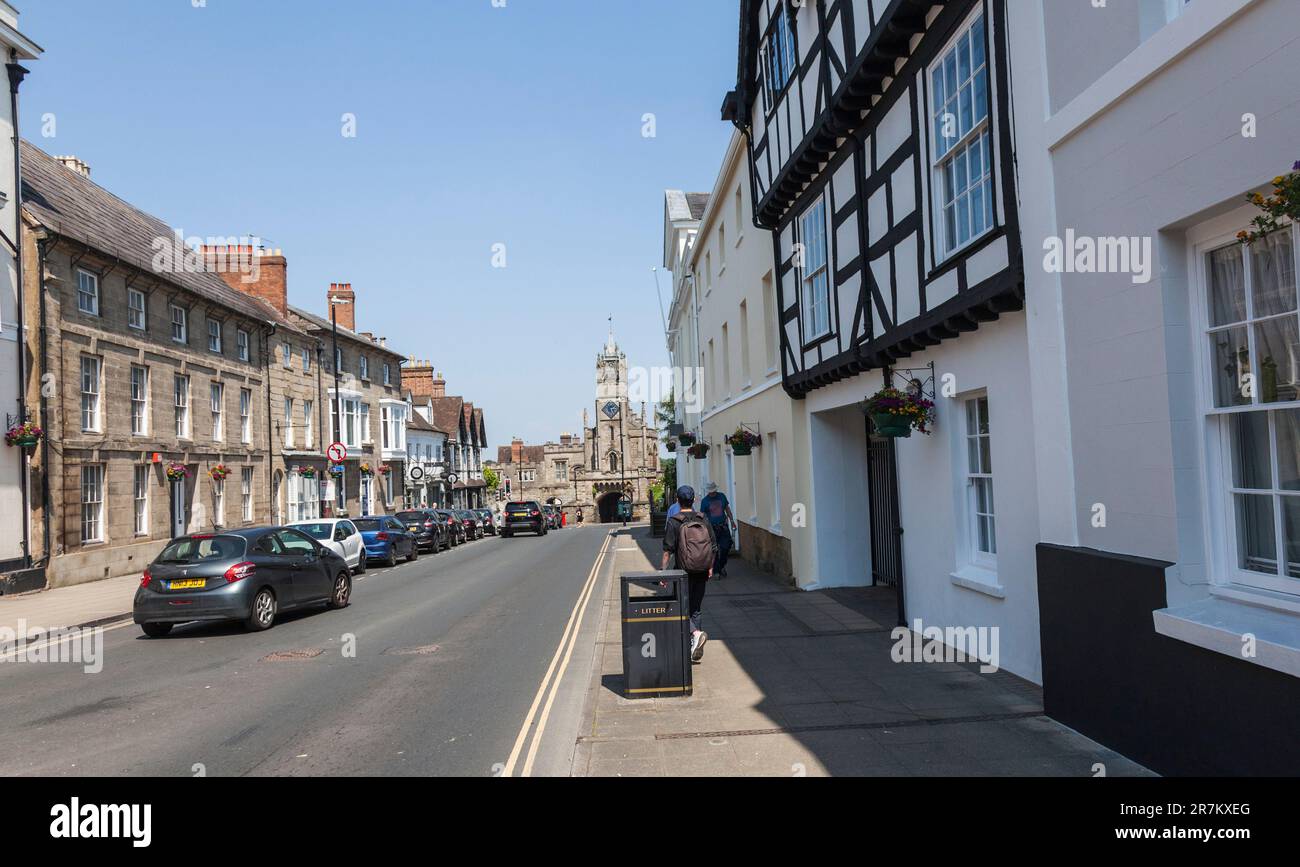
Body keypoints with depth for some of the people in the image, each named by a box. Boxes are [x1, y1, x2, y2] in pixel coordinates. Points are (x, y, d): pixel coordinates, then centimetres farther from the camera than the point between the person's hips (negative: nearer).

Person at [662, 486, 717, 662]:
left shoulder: (673, 522, -10)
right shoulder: (703, 520, 3)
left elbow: (668, 550, -13)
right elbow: (714, 546, 6)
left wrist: (663, 571, -7)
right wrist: (710, 568, 16)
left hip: (683, 572, -4)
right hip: (701, 572, 5)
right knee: (696, 608, 13)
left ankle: (696, 633, -19)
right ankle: (694, 648, 15)